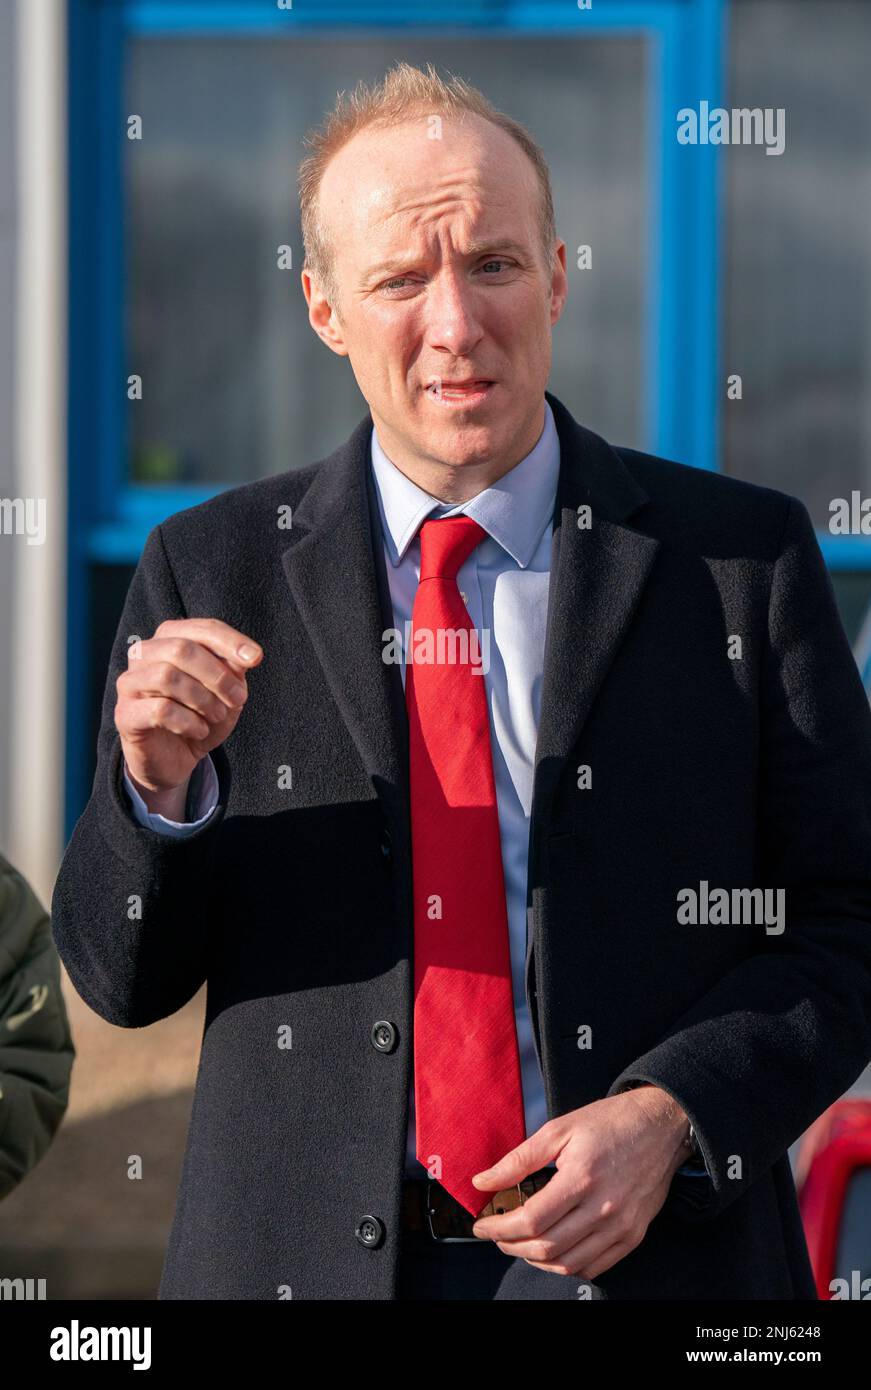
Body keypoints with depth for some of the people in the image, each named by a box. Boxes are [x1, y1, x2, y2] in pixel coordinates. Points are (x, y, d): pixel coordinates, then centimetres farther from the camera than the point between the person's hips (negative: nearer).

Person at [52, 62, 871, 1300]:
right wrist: (157, 787, -17)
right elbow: (123, 983, 2)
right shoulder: (213, 575, 1)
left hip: (656, 1256, -1)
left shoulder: (741, 556, -2)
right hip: (305, 1258, 1)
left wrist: (671, 1115, -15)